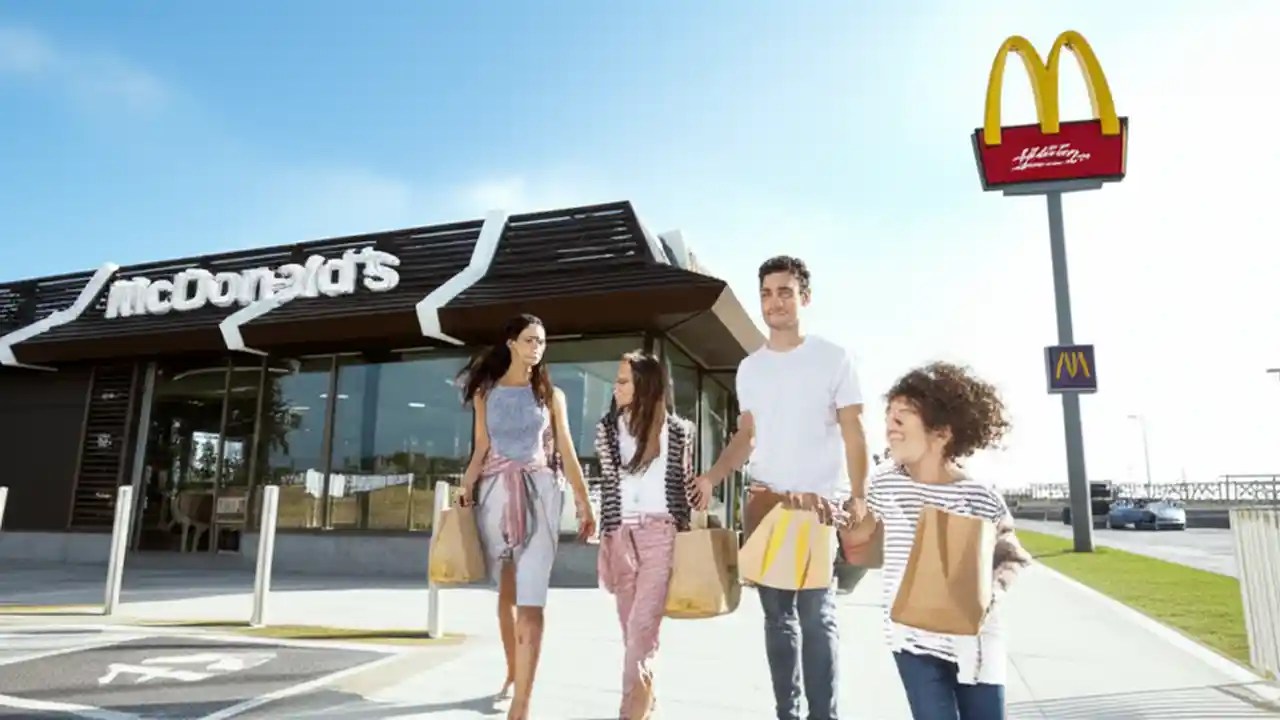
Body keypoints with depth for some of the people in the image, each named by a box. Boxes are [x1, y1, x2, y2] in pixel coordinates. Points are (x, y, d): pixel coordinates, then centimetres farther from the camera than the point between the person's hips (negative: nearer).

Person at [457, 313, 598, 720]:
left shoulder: (551, 394, 9)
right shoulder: (485, 393, 10)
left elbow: (566, 451, 7)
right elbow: (480, 452, 9)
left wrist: (585, 504, 4)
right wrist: (463, 495, -2)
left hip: (539, 493, -2)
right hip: (495, 493, 2)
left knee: (530, 598, -10)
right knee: (507, 592, 13)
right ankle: (513, 674, 32)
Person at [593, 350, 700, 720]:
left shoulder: (679, 430, 3)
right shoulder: (607, 429, 7)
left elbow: (687, 483, 10)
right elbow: (607, 487, 8)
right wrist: (604, 543, 7)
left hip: (662, 534, -2)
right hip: (621, 536, 3)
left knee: (643, 627, -10)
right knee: (632, 627, 7)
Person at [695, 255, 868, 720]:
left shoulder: (833, 358, -2)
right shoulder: (749, 368, 10)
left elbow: (853, 434, -4)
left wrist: (858, 497, -15)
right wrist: (712, 477, -1)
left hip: (821, 503, -4)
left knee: (816, 616, -5)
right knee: (778, 616, 11)